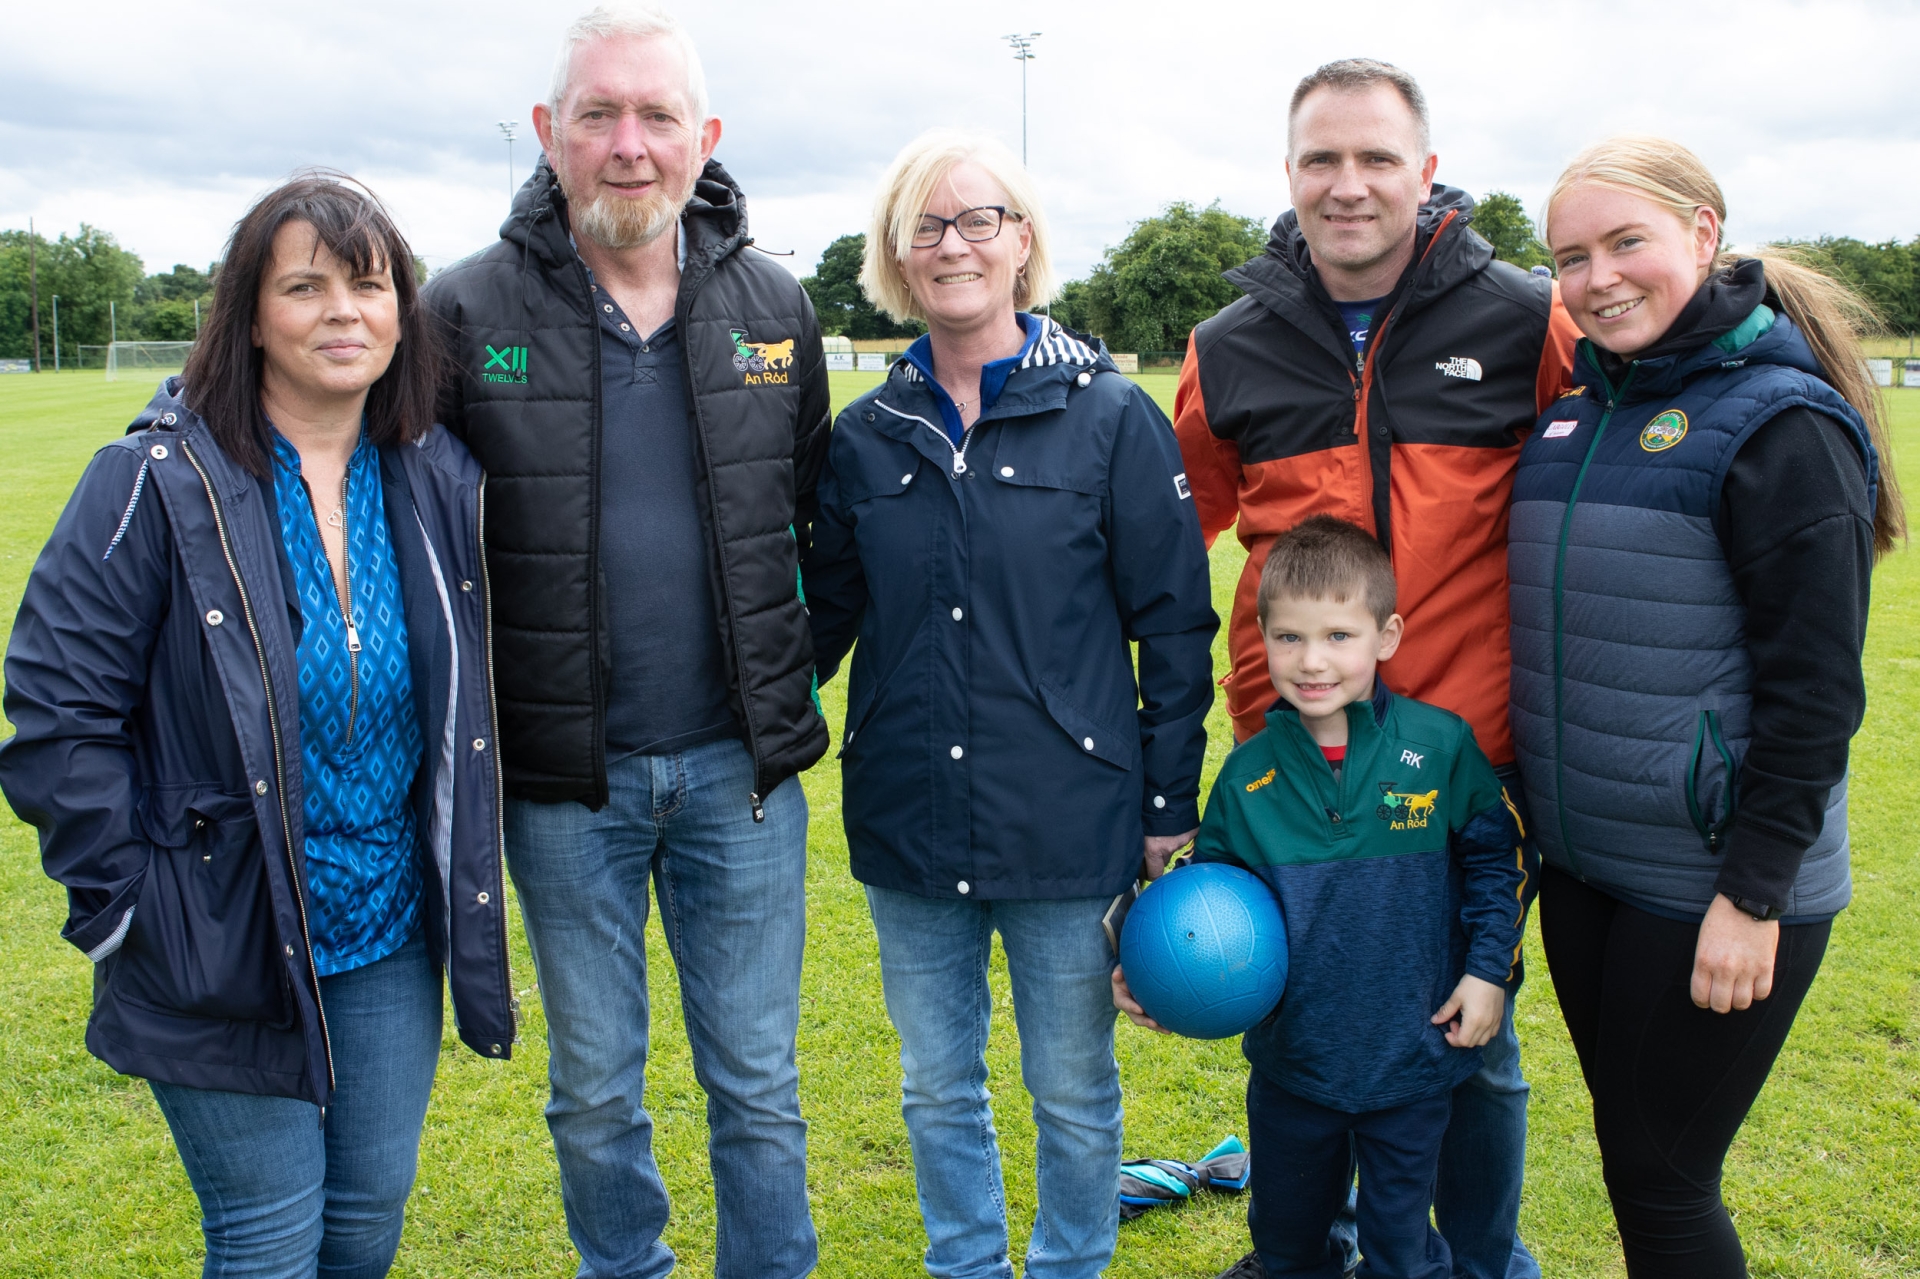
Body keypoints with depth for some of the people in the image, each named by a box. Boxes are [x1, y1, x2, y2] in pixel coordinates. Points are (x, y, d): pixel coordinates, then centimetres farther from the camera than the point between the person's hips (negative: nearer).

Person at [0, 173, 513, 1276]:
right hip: (220, 944, -4)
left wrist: (465, 883, 10)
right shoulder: (158, 481, -13)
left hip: (393, 937, 4)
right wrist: (122, 902, -11)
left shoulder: (439, 481, 2)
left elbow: (467, 703, 12)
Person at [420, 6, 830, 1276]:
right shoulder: (467, 311, -6)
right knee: (595, 1087, 16)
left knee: (758, 1082, 13)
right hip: (563, 780, -1)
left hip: (739, 765, 1)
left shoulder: (773, 305, 1)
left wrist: (790, 673, 9)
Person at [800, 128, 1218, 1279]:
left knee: (1074, 1092, 15)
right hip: (907, 828, 3)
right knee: (939, 1089, 18)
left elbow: (1176, 623, -3)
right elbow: (826, 615, 11)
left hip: (1068, 828, -3)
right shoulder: (866, 438, 4)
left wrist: (1173, 805, -4)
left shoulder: (1114, 419, -5)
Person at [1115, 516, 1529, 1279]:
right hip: (1291, 1056, 2)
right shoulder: (1249, 773, -7)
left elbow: (1498, 856, 0)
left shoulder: (1440, 746, -12)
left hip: (1412, 1056, -2)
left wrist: (1489, 969, -5)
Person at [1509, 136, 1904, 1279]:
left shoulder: (1780, 422, -14)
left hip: (1714, 888, -7)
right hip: (1582, 865, 7)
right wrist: (1533, 800, 16)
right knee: (1629, 1149, 19)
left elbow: (1815, 687, -16)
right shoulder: (1575, 411, 7)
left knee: (1661, 1178, 5)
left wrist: (1755, 893, -17)